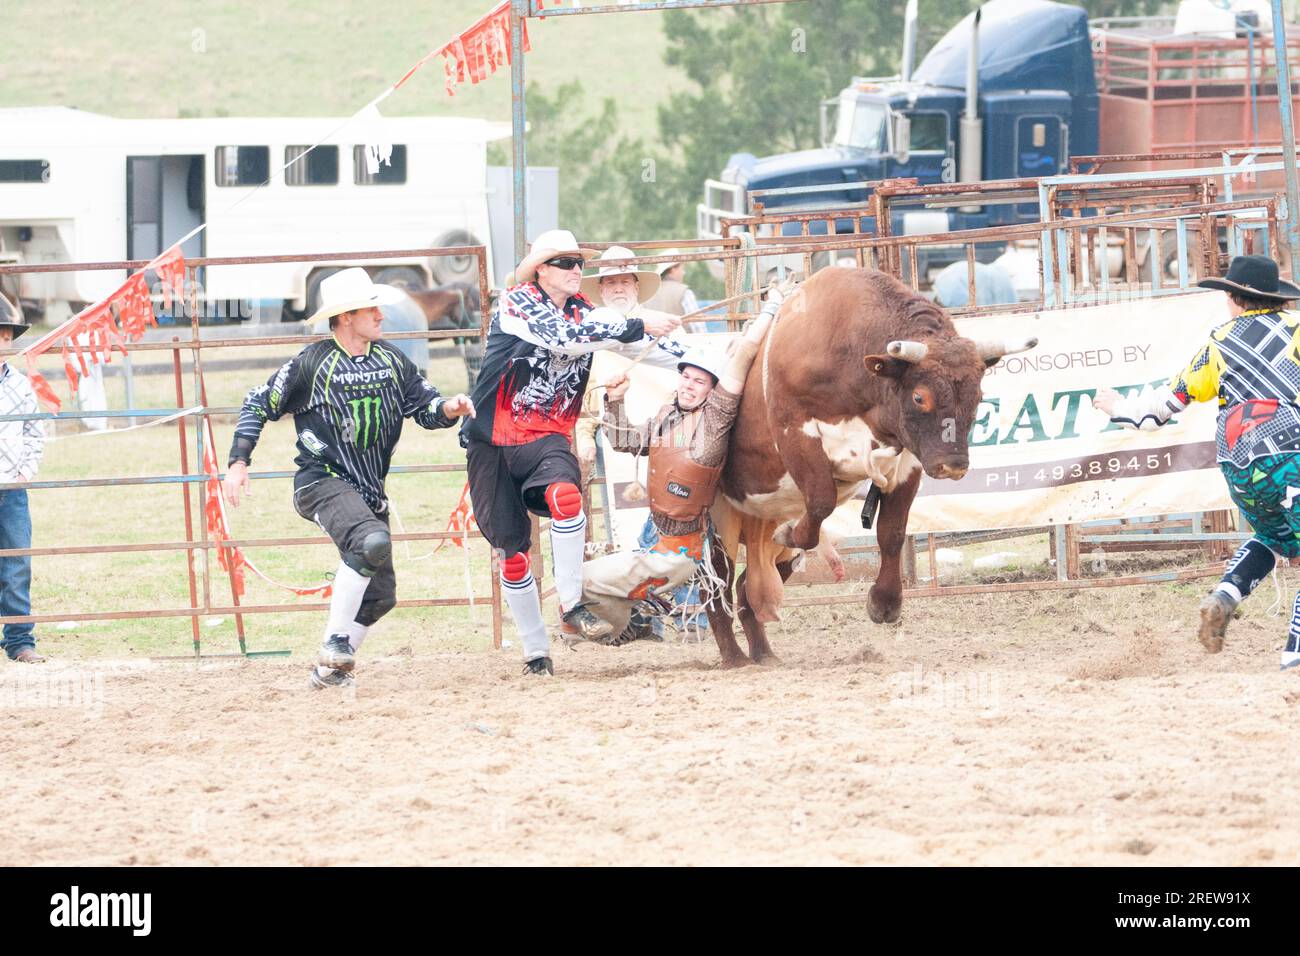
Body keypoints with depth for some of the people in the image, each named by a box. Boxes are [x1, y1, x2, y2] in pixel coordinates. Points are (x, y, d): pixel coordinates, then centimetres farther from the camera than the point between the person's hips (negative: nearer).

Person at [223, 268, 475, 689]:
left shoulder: (392, 361, 8)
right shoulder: (311, 363, -8)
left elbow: (425, 406, 10)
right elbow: (259, 406, -3)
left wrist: (446, 409, -14)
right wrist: (238, 463, -11)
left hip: (369, 491, 7)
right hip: (322, 481, -7)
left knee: (380, 595, 6)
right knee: (372, 541, -34)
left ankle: (330, 669, 22)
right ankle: (335, 642, -24)